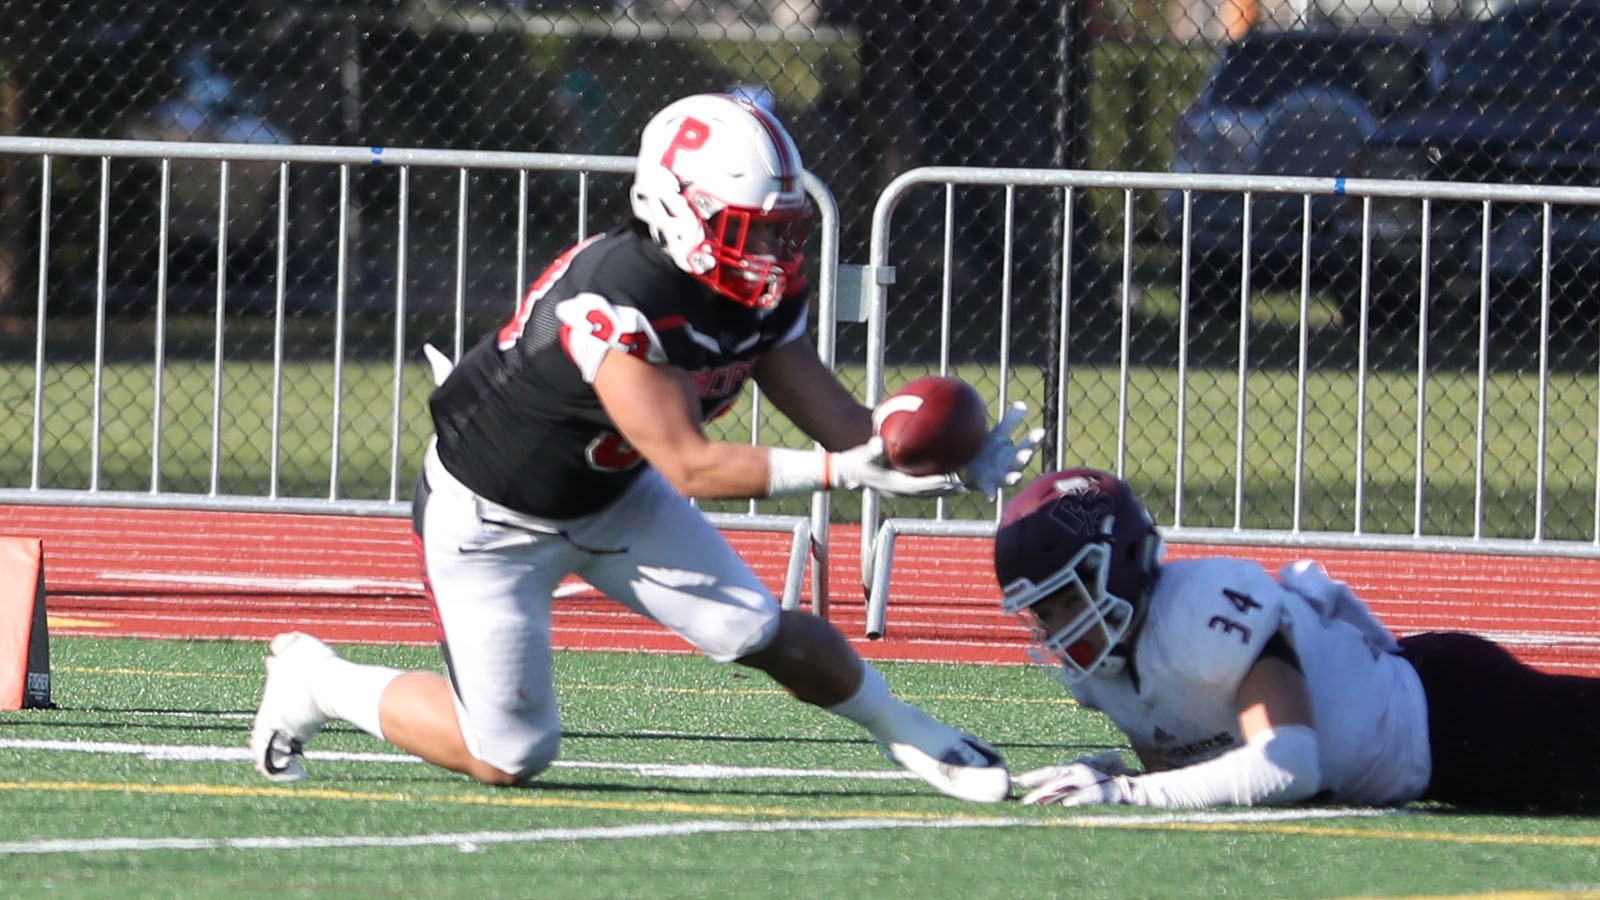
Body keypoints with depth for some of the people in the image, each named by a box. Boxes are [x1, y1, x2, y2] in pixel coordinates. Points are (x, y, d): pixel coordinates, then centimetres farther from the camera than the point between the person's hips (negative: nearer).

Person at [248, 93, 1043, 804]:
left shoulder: (760, 298, -12)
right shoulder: (614, 300, -38)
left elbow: (841, 423, -11)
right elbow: (690, 466, -37)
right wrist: (843, 473, -43)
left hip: (612, 497, 7)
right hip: (490, 521, -7)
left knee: (767, 636, -5)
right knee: (508, 758, -4)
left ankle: (912, 735, 22)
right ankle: (319, 681, 17)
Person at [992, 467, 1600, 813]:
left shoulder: (1205, 609, -35)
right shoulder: (1086, 662, -9)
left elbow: (1288, 767, -41)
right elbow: (1186, 760, 3)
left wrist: (1125, 791, -38)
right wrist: (1107, 774, -19)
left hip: (1447, 707, -8)